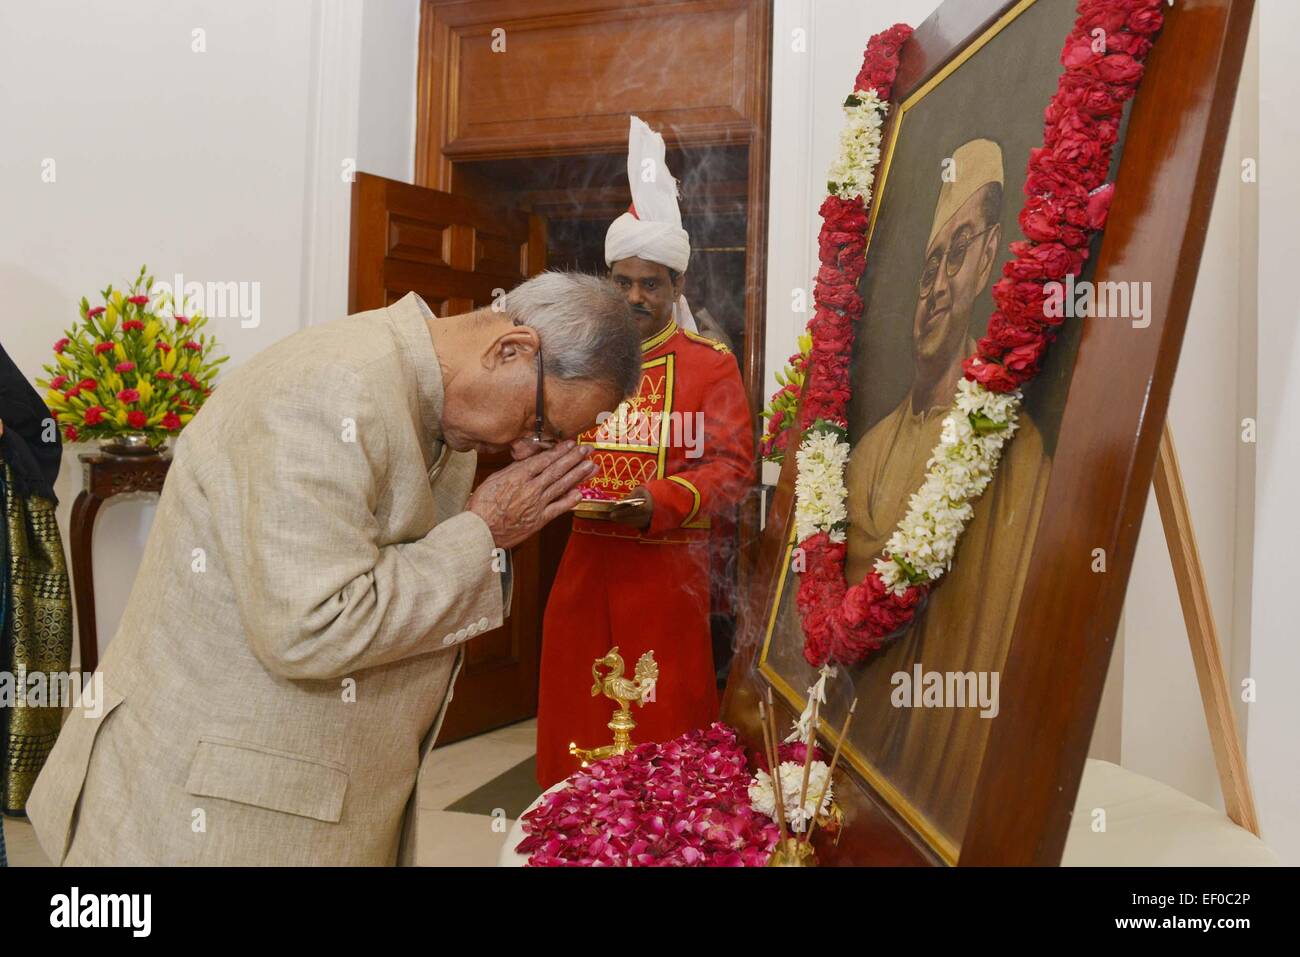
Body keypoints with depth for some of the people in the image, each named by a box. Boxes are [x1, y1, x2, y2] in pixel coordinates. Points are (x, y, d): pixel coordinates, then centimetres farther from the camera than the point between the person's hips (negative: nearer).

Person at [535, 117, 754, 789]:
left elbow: (733, 467, -5)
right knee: (575, 715, 10)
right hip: (584, 563, 4)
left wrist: (662, 500, -20)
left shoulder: (711, 364, 0)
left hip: (668, 569, -3)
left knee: (666, 723, 3)